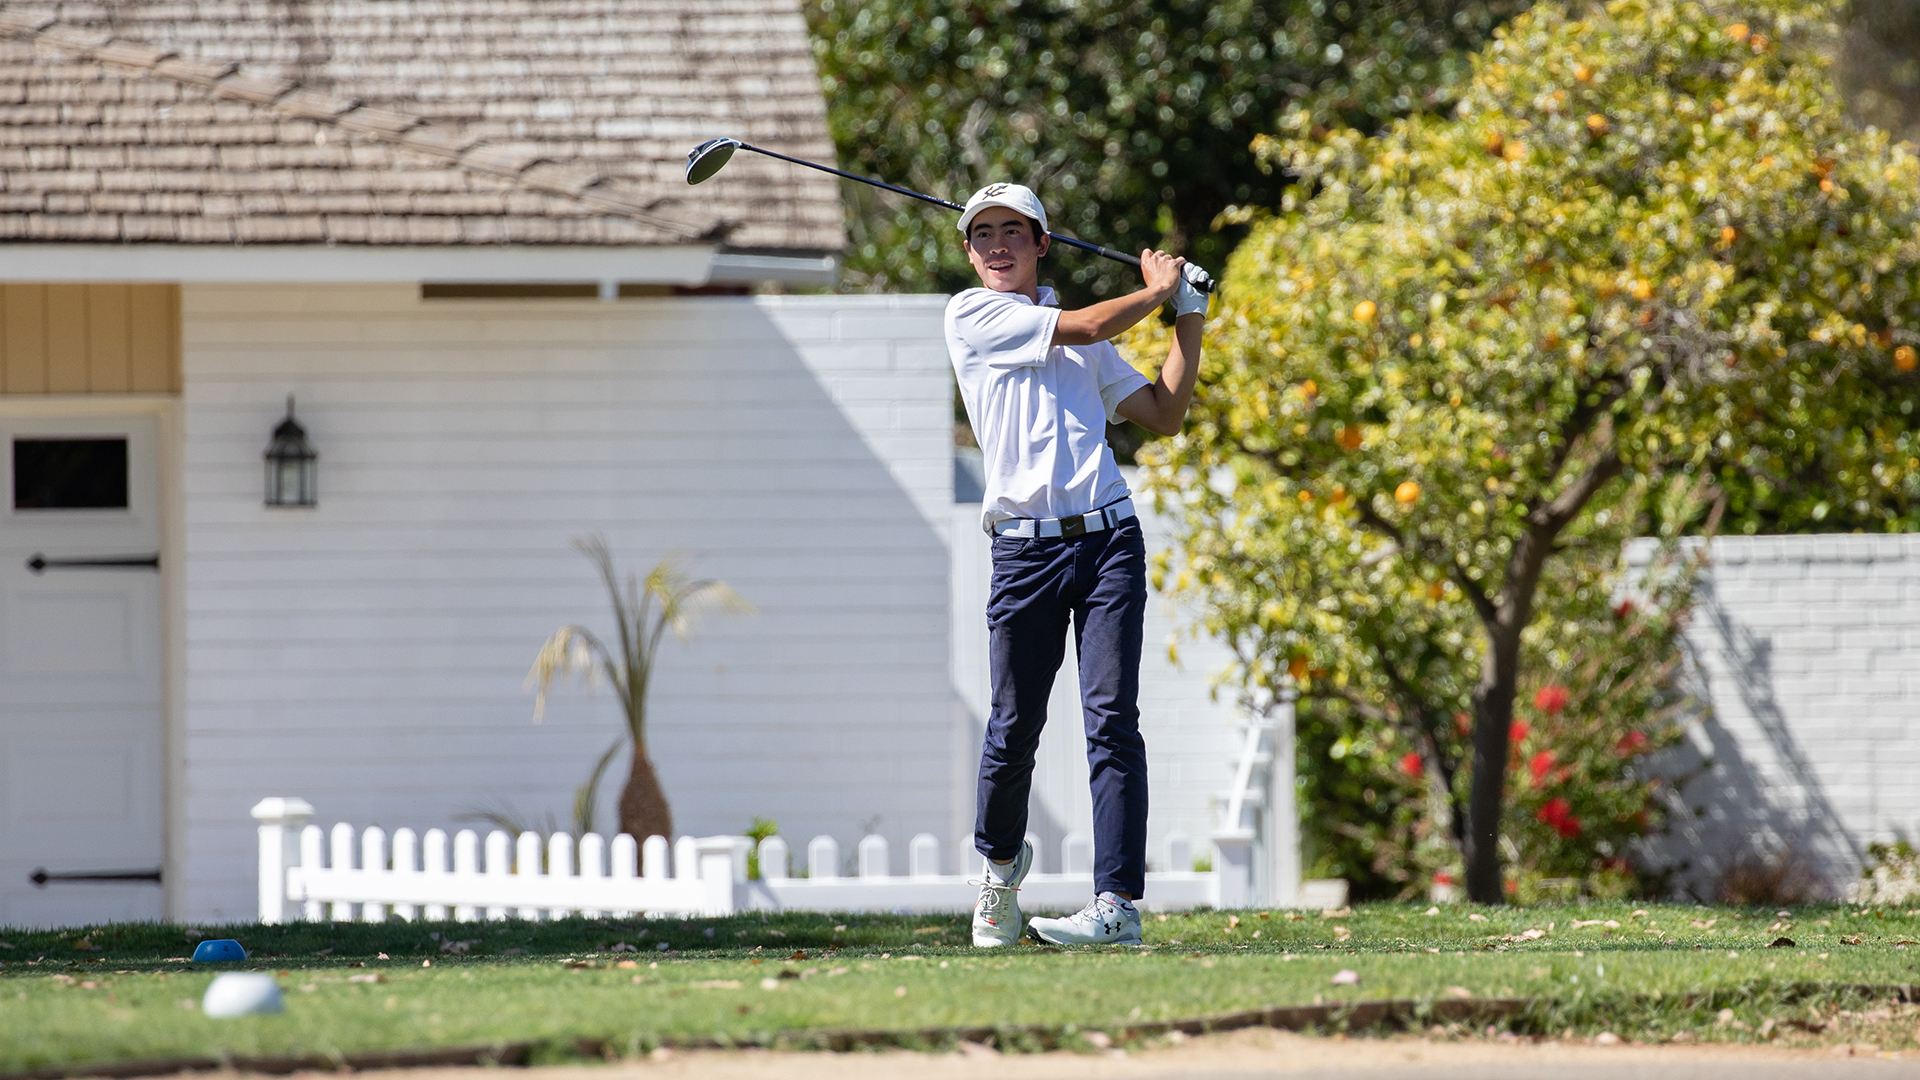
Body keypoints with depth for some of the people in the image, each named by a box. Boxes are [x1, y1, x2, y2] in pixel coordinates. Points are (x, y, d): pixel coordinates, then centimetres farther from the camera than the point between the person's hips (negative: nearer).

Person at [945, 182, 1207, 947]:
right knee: (1013, 730, 1)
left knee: (1112, 718, -10)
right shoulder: (972, 314, 6)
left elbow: (1163, 414, 21)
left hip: (1107, 536, 3)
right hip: (1024, 546, -3)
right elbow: (1086, 328, -2)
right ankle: (1000, 860, 30)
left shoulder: (1080, 337, 22)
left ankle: (1118, 903, -15)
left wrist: (1189, 317, 17)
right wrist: (1158, 290, 14)